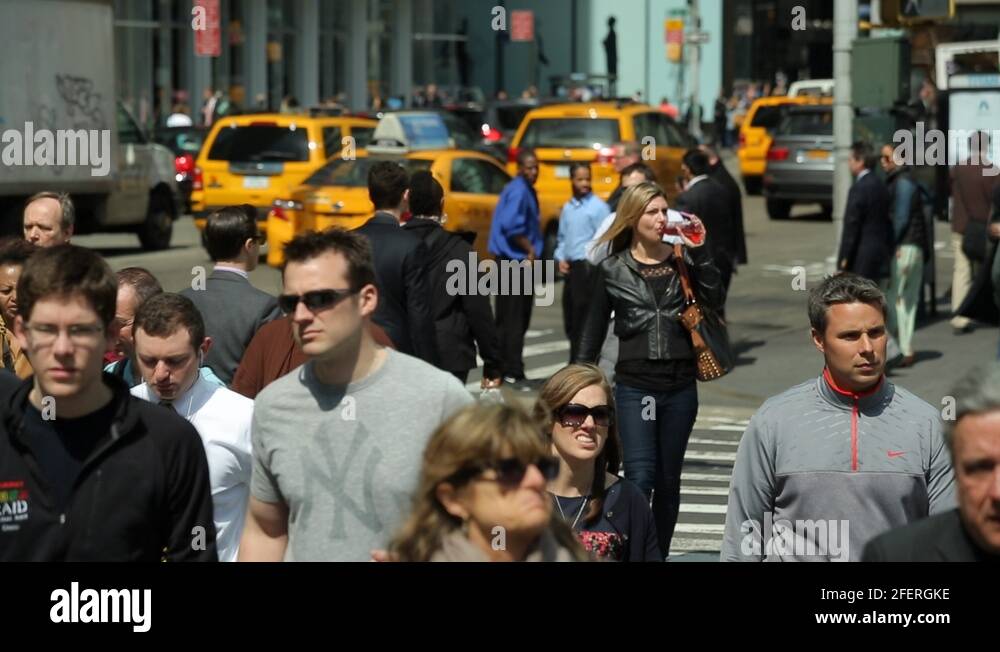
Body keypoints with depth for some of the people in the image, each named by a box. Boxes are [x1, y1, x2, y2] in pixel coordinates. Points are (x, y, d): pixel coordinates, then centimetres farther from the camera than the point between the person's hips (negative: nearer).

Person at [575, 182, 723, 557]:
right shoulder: (613, 269, 2)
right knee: (640, 479, -12)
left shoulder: (681, 260, 4)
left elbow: (713, 299, -10)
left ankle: (659, 556, 21)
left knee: (668, 480, 10)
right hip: (634, 386, -2)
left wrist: (698, 251, -17)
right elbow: (594, 330, 8)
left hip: (680, 385, 2)